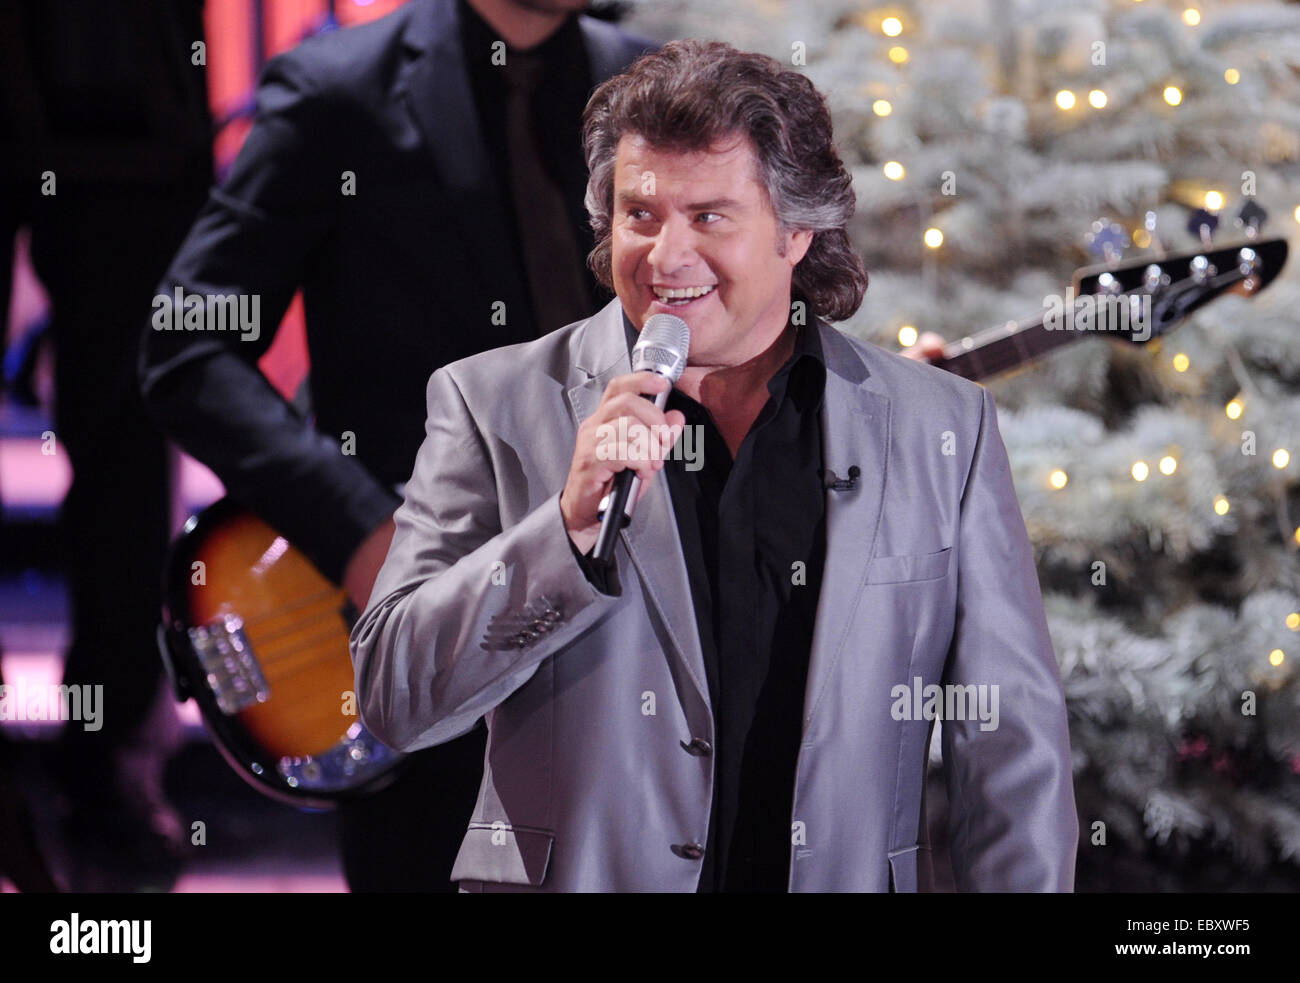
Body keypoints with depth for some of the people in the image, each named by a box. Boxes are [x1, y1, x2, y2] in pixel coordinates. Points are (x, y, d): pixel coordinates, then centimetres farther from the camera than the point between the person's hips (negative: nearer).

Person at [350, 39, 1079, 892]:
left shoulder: (943, 428, 3)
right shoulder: (494, 406, 0)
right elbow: (392, 697, -6)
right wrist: (571, 529, -17)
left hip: (849, 875, 1)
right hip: (581, 877, -1)